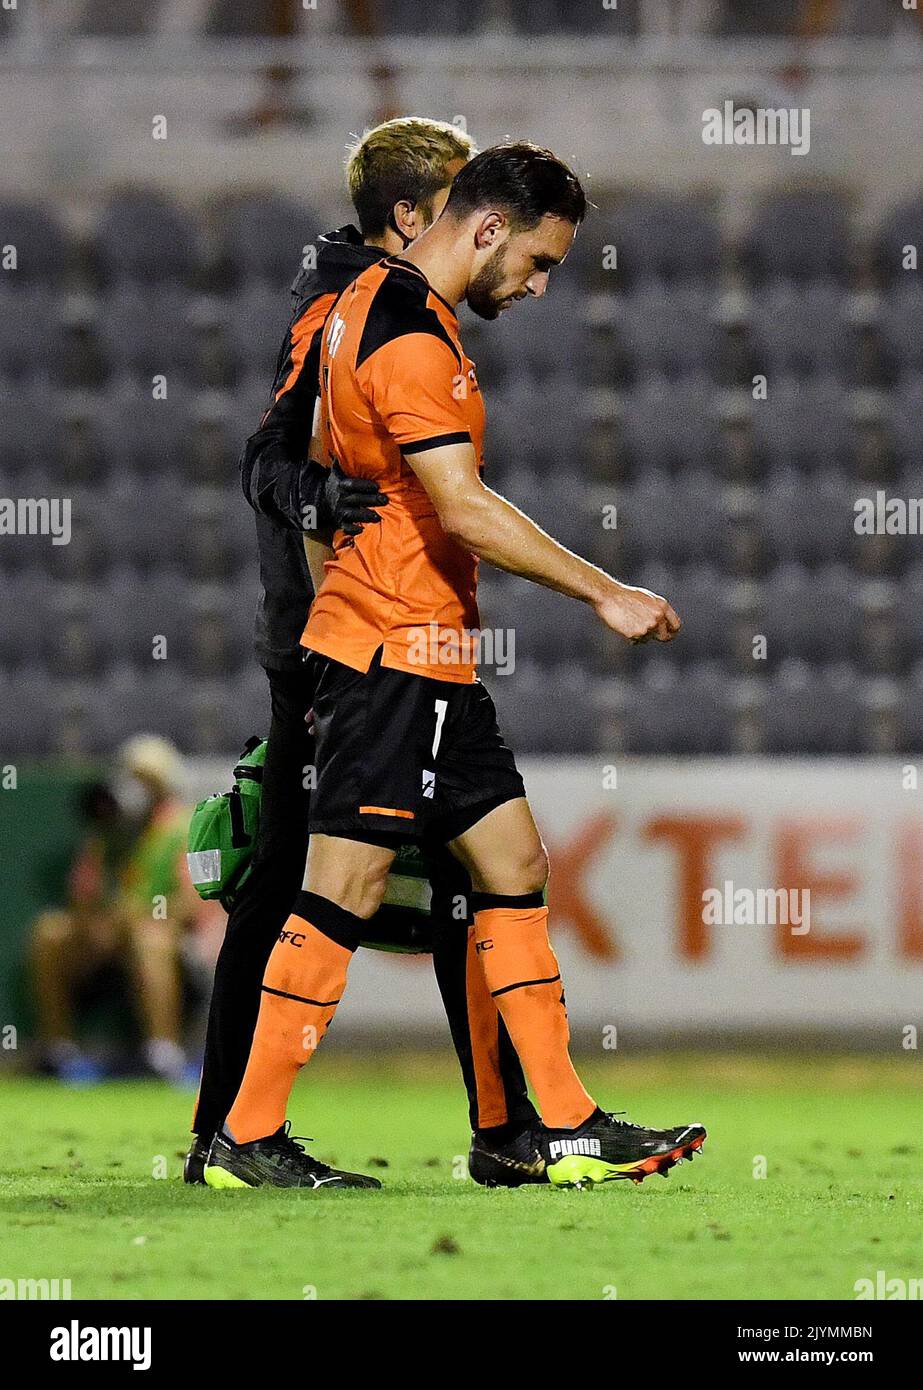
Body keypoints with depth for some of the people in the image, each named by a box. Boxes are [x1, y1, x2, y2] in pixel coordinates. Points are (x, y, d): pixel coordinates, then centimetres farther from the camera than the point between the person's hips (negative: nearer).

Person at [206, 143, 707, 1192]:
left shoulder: (375, 303, 15)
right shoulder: (409, 335, -17)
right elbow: (464, 508, -22)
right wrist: (607, 595, -16)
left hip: (429, 656, 11)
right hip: (397, 649, -11)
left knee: (513, 862, 9)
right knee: (345, 888, -7)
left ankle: (567, 1127, 9)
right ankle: (247, 1137, -3)